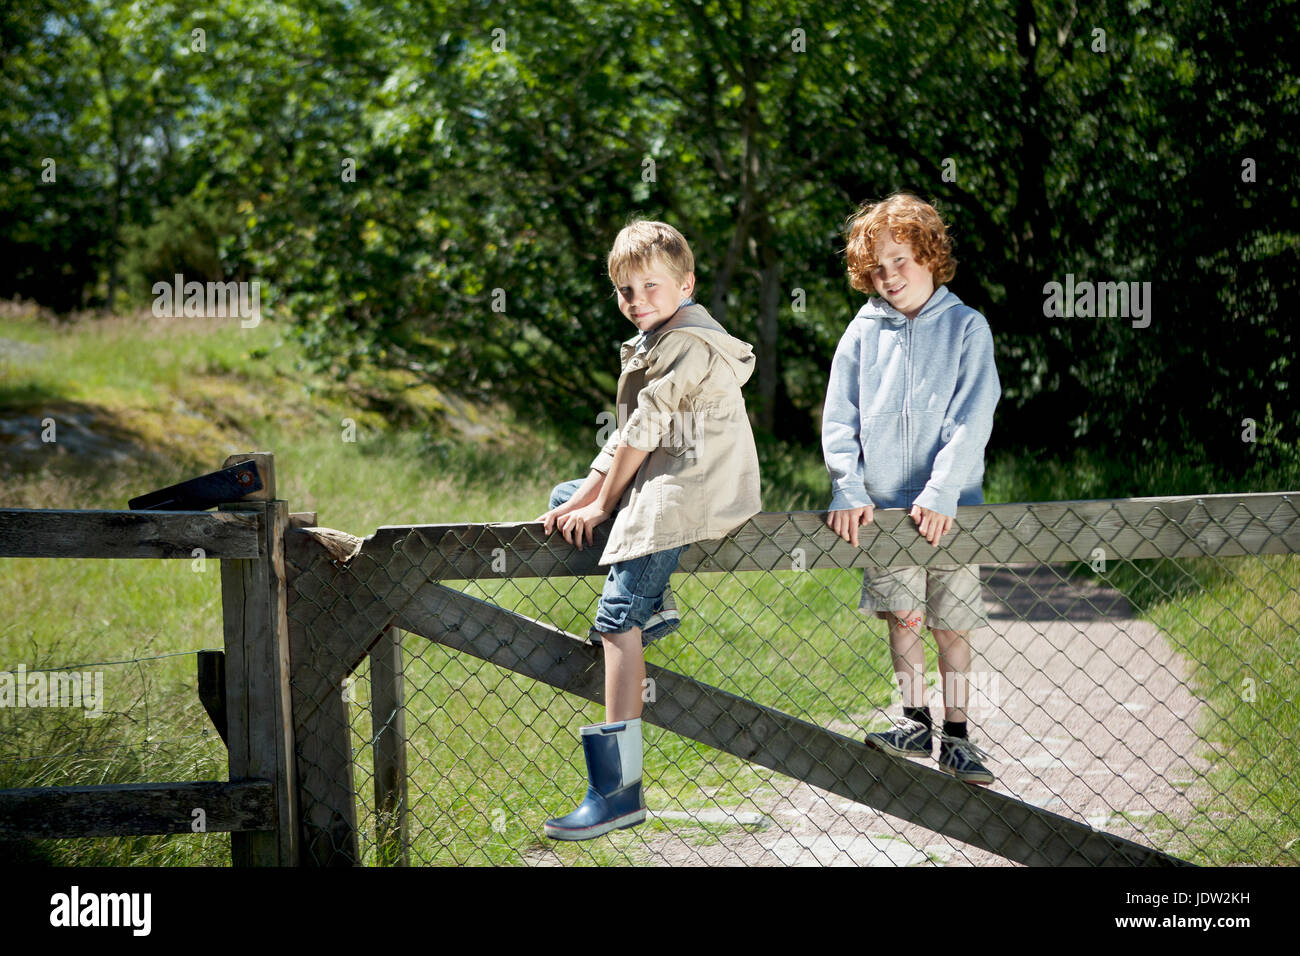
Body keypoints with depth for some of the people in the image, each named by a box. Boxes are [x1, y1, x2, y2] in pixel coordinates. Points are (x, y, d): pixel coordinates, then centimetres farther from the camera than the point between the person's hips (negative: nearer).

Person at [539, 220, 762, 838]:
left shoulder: (688, 342, -12)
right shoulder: (655, 344, 21)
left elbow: (642, 433, -12)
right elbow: (627, 436, 18)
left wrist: (603, 504, -5)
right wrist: (586, 496, 7)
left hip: (689, 492, -11)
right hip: (659, 484, 11)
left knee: (617, 619, -20)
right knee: (565, 498, 25)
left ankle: (618, 790, -27)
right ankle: (654, 605, 9)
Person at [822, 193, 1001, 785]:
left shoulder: (966, 326, 0)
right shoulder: (864, 332, 6)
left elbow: (972, 419, -8)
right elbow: (838, 421, 5)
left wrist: (941, 491, -18)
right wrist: (847, 491, -9)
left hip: (949, 506, -1)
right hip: (885, 504, 1)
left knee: (952, 625, 4)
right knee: (904, 615, -3)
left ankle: (956, 737, 13)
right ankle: (915, 722, 13)